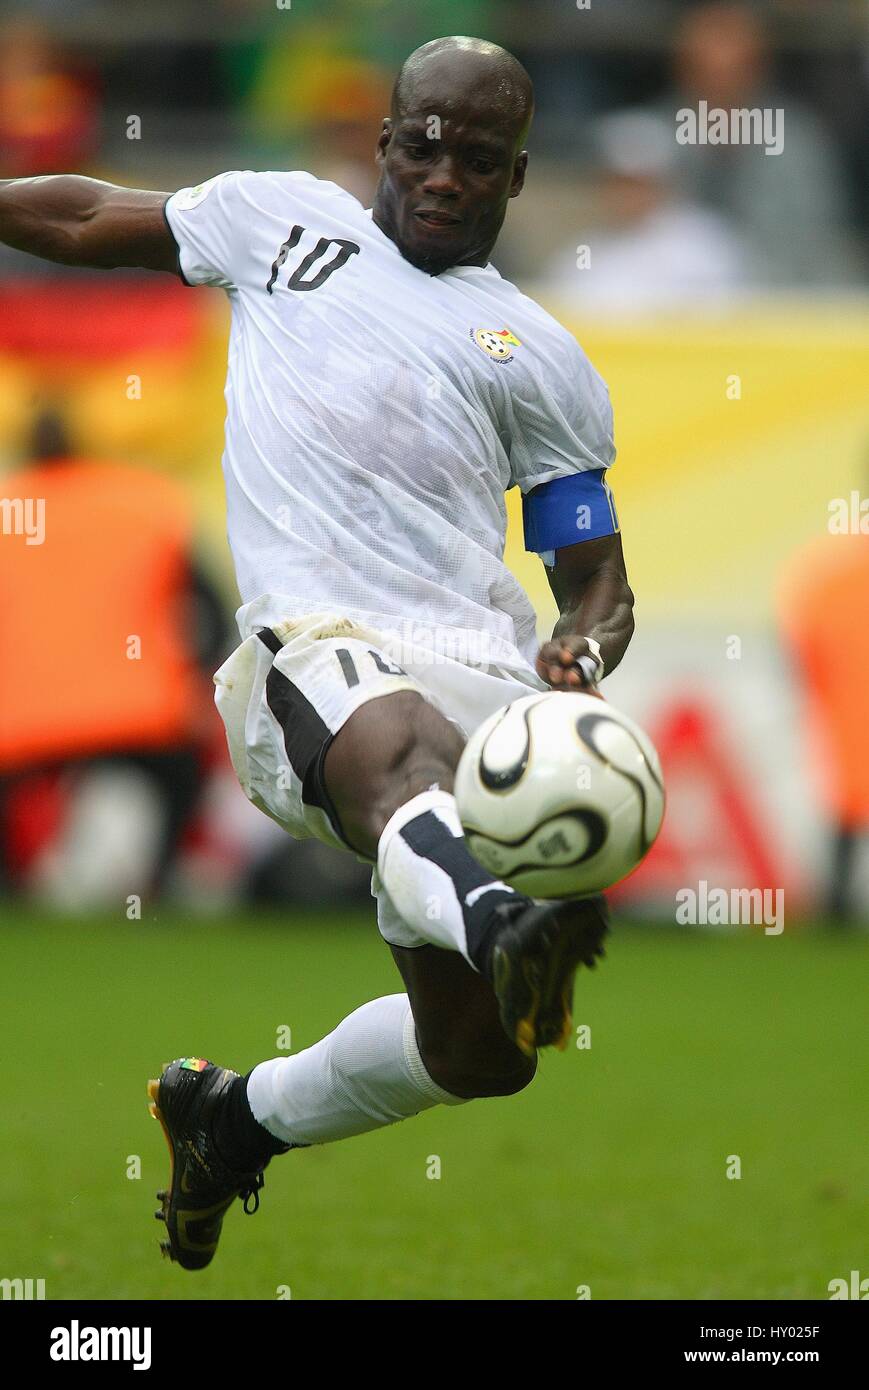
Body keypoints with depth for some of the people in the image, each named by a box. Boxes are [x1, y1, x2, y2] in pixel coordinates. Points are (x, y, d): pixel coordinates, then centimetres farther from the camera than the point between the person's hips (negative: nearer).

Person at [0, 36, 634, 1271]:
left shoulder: (543, 361, 23)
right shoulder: (282, 219, 24)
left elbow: (596, 581, 22)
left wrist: (587, 651, -1)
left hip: (488, 681, 2)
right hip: (315, 649, -2)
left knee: (479, 1057, -4)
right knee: (406, 751, -40)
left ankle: (235, 1119, 24)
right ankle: (498, 925, -75)